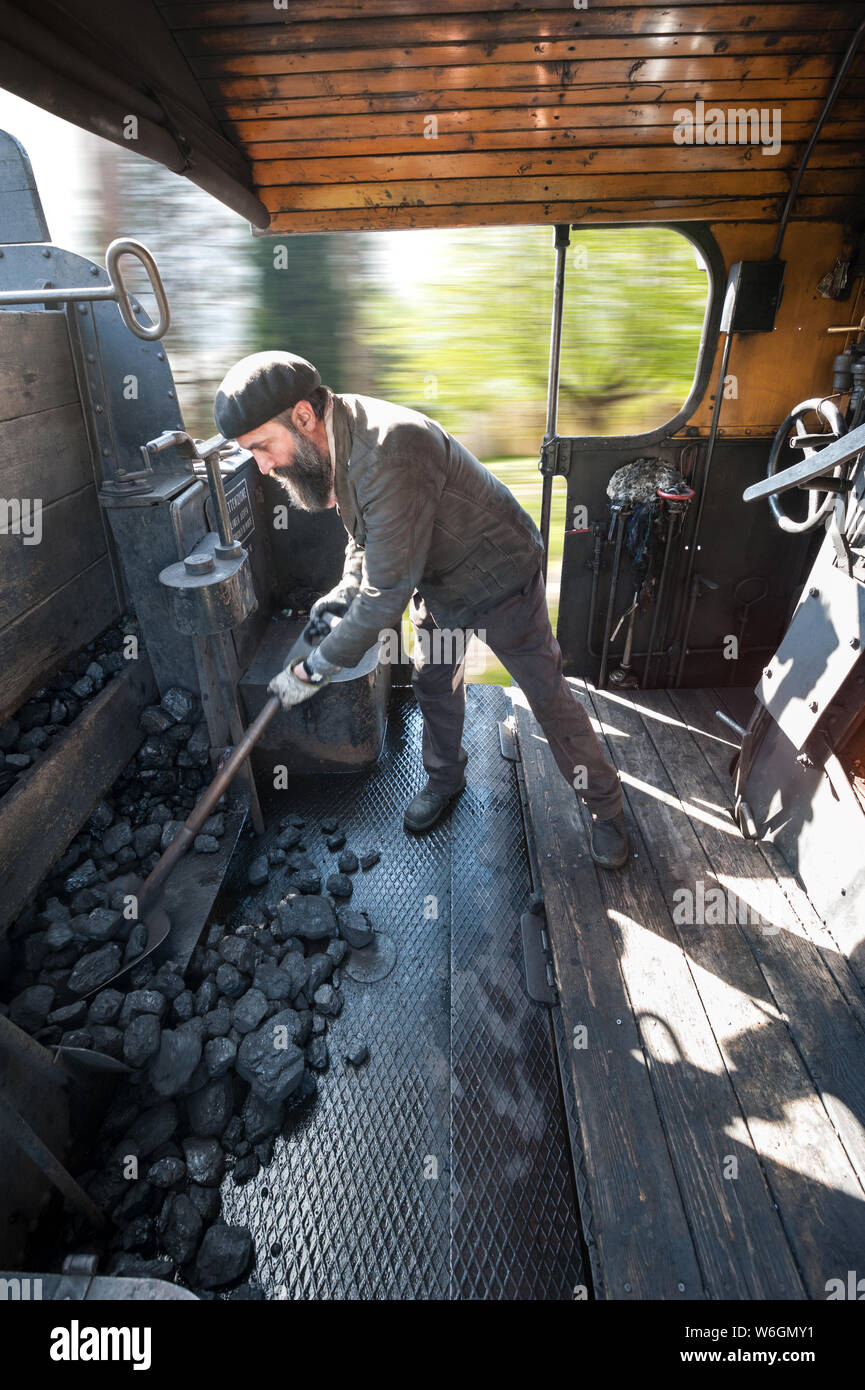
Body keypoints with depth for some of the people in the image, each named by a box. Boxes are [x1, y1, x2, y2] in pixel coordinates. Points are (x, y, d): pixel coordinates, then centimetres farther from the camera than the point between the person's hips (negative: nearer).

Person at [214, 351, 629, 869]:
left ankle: (606, 805, 23)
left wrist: (316, 670, -28)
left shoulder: (389, 453, -39)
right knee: (435, 685, 18)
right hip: (436, 578, 8)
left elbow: (387, 593, -37)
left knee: (548, 694, 3)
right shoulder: (335, 442, -8)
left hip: (498, 575, -8)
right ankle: (446, 779, 43)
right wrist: (346, 589, -8)